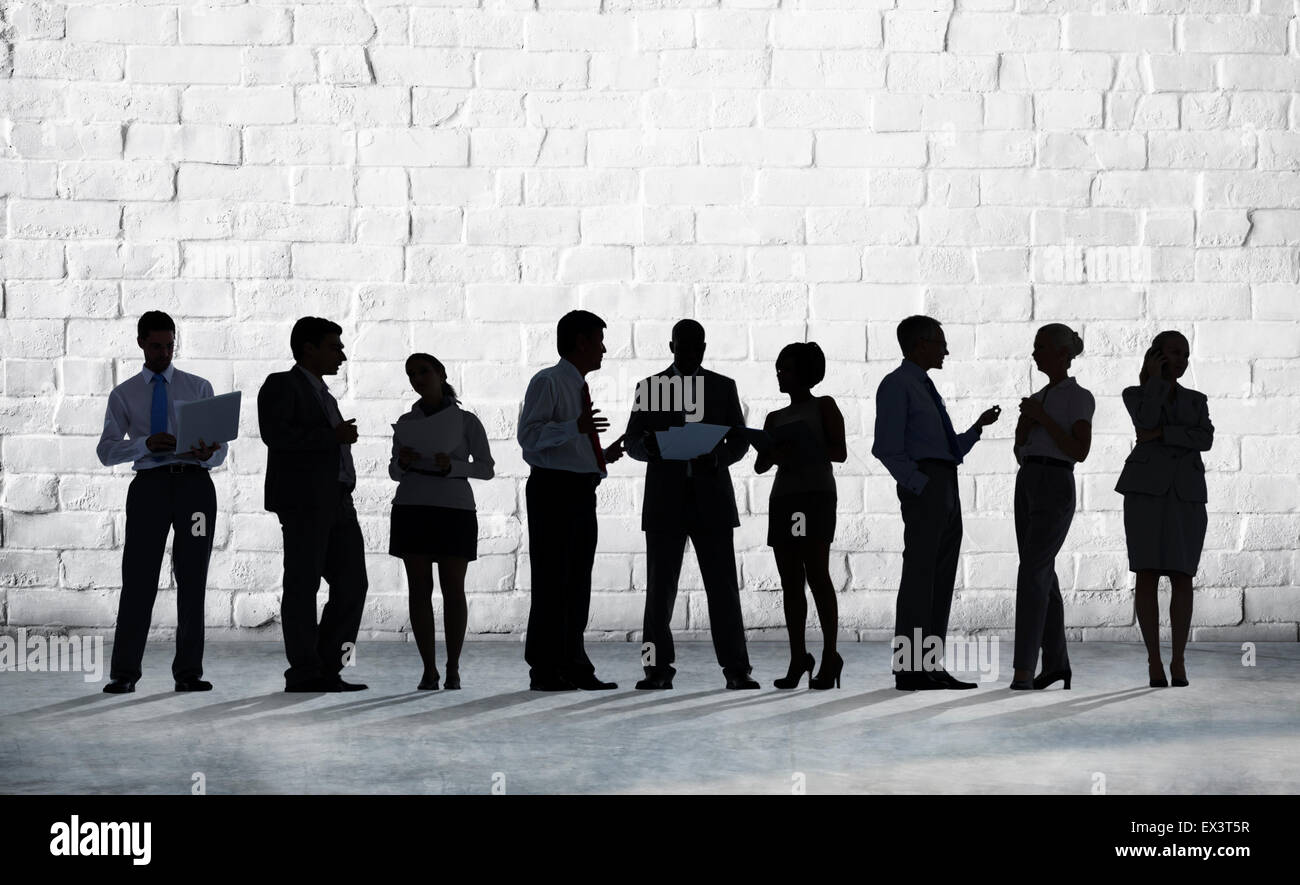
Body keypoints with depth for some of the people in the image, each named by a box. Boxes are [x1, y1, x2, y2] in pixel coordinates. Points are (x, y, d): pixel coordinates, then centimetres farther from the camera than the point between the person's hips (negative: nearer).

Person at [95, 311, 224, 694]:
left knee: (192, 578, 1)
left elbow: (220, 449, 7)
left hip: (194, 482, 1)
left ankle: (188, 673, 6)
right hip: (150, 485, -1)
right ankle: (124, 673, -1)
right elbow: (106, 451, 1)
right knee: (138, 578, -5)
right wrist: (146, 443, -16)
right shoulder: (124, 394, 11)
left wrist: (209, 454, -17)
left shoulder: (198, 388, 12)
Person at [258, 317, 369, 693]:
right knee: (302, 585, -4)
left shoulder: (322, 394, 25)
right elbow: (276, 435, -17)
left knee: (352, 584, 3)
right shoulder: (281, 385, -2)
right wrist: (334, 436, -14)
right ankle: (304, 673, -1)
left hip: (336, 501, 8)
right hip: (303, 500, -8)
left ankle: (327, 668, 8)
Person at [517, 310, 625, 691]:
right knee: (551, 581, -8)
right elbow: (529, 435, -17)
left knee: (578, 581, 10)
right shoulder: (548, 382, -6)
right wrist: (575, 428, -25)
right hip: (554, 489, -9)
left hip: (582, 492, 9)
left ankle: (573, 666, 16)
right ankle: (544, 670, -5)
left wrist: (605, 455, 13)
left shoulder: (579, 387, 21)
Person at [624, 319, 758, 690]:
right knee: (660, 586, -1)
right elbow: (632, 440, 8)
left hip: (711, 497, 0)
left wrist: (718, 457, -12)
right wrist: (649, 447, -16)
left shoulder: (723, 387, 11)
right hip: (665, 501, 0)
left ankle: (736, 667, -2)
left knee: (723, 585, -3)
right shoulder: (650, 387, 10)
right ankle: (658, 668, 3)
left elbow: (739, 440, 10)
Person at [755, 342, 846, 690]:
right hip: (782, 497, 6)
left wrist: (802, 446, -15)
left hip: (815, 495, -6)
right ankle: (798, 658, 3)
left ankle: (830, 656, -11)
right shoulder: (775, 418, 21)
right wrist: (774, 452, -7)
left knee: (817, 575, -12)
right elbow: (761, 465, 16)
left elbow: (839, 452, -3)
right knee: (790, 580, 1)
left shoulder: (824, 406, 6)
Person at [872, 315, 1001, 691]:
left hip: (947, 490, 9)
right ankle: (909, 670, -9)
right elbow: (887, 448, -13)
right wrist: (920, 484, -18)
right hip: (924, 485, -9)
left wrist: (978, 426, 12)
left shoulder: (926, 389, 24)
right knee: (919, 575, -10)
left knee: (942, 578, 7)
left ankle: (932, 667, 10)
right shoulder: (896, 385, -4)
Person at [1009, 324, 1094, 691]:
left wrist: (1042, 418, -15)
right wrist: (1023, 426, -3)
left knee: (1031, 575, -16)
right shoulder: (1037, 400, 18)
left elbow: (1080, 452, -15)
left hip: (1055, 489, -8)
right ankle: (1056, 661, 21)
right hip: (1027, 486, 8)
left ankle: (1023, 670, -16)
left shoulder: (1080, 398, -5)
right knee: (1042, 576, 10)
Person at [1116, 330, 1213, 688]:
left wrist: (1161, 434, -11)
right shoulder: (1135, 395, 10)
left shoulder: (1197, 401, 17)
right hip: (1146, 488, -2)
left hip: (1187, 492, 2)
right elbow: (1146, 421, -13)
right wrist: (1155, 380, -1)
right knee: (1147, 573, -6)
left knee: (1182, 576, -3)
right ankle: (1154, 660, 0)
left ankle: (1178, 661, 4)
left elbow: (1206, 440, -1)